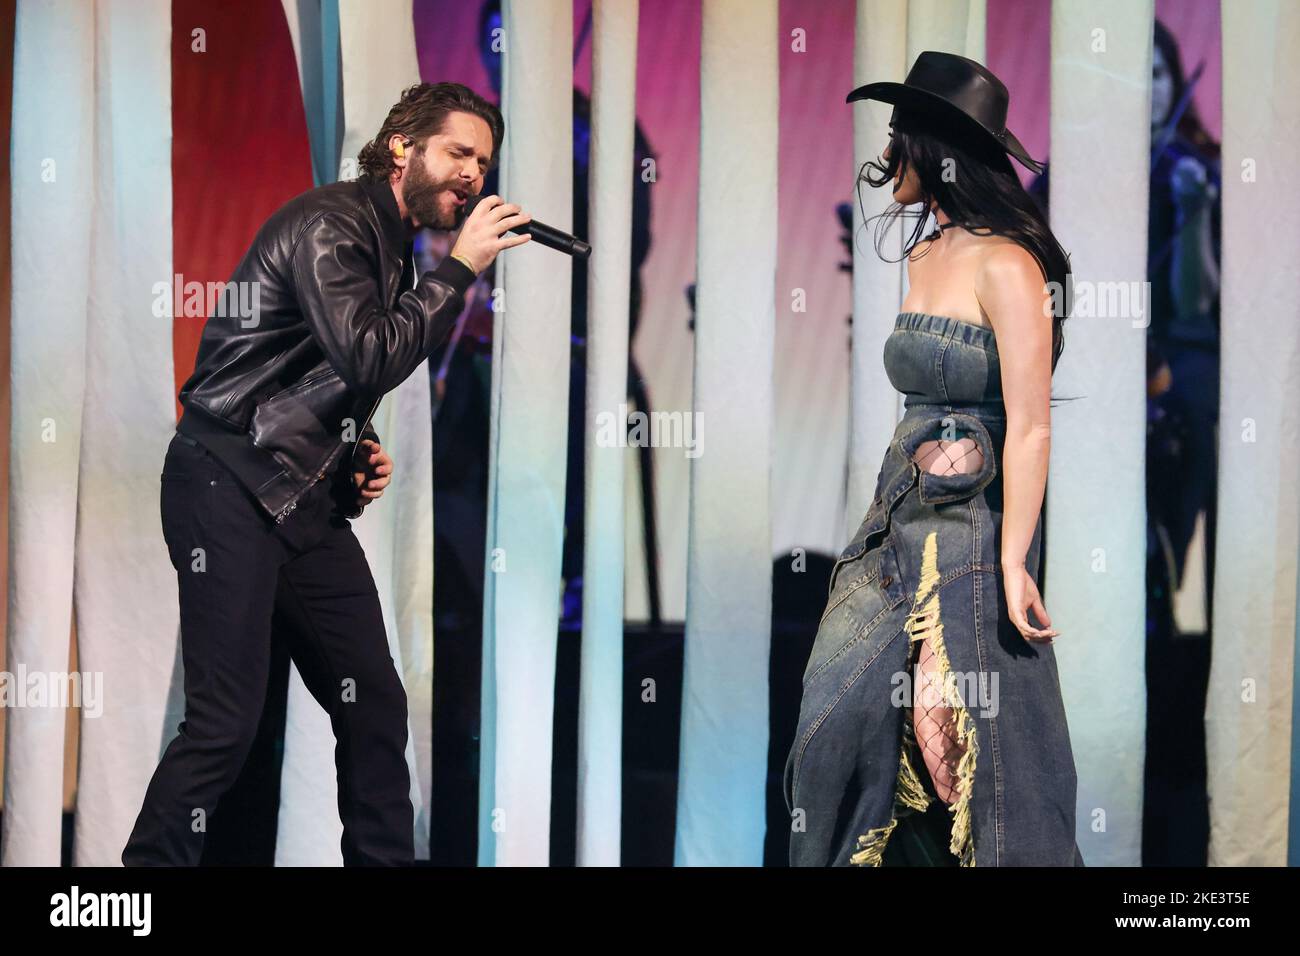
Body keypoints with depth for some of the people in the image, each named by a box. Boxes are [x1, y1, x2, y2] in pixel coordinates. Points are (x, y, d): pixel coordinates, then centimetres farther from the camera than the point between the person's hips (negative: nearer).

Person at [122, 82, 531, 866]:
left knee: (375, 705, 6)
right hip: (230, 488, -9)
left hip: (309, 502, 9)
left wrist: (361, 456, 9)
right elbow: (368, 360, -25)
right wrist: (460, 270, -19)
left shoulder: (396, 249, 16)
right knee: (226, 721, -12)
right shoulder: (331, 224, -13)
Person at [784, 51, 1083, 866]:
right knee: (846, 720, 6)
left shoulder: (1005, 265, -14)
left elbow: (1030, 428, -17)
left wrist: (1014, 565, -20)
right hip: (900, 524, 8)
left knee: (970, 742, -1)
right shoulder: (925, 257, 11)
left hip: (971, 530, -8)